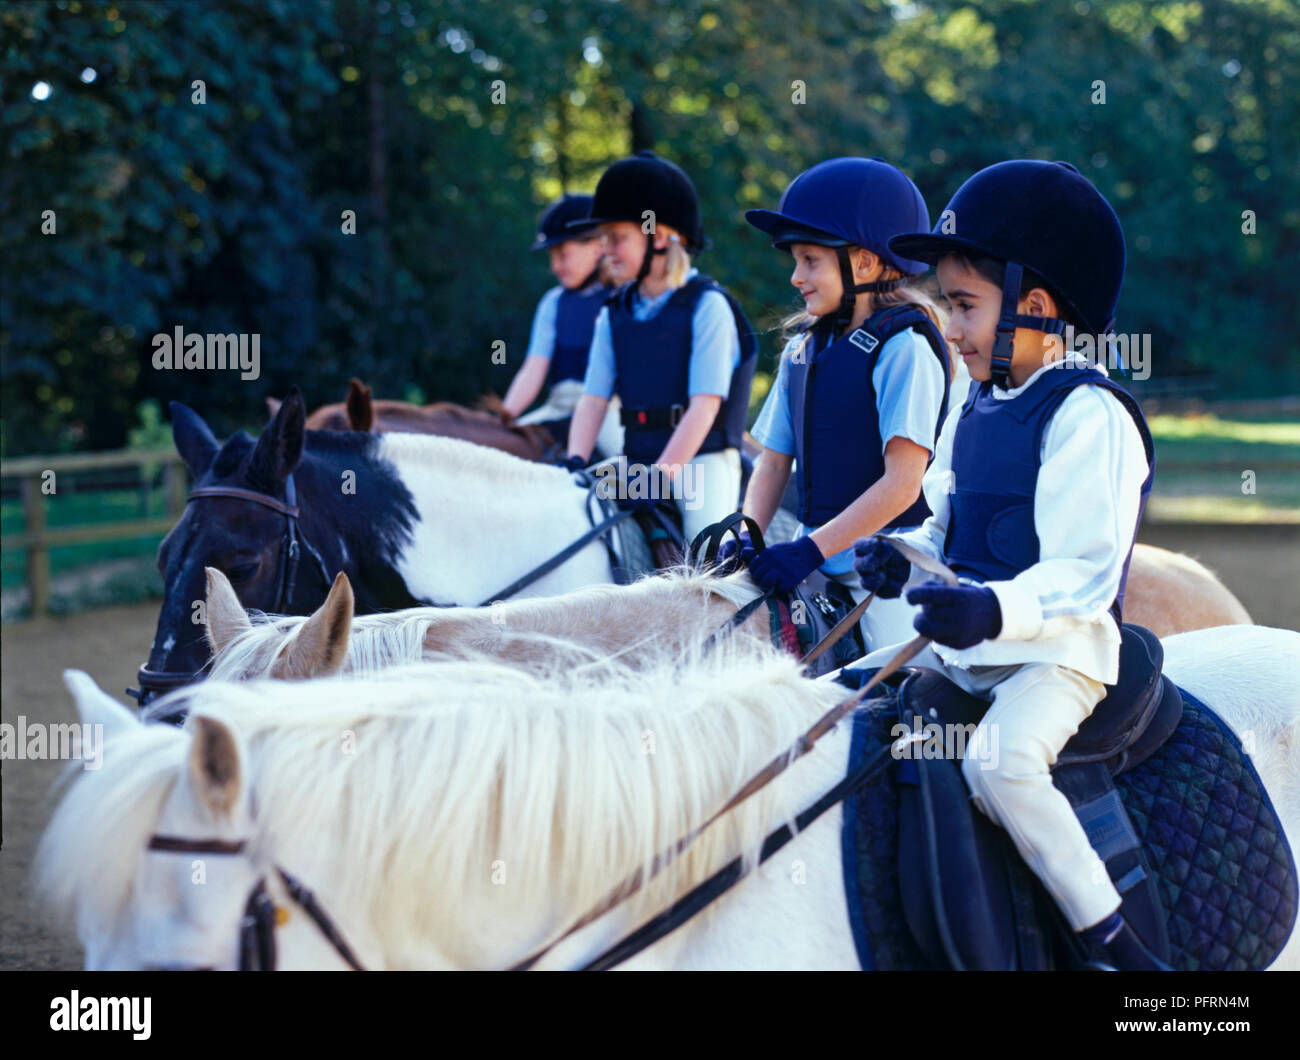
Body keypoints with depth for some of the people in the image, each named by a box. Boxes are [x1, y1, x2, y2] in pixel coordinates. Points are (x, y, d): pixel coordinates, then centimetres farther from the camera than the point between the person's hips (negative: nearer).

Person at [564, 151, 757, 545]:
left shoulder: (707, 306, -7)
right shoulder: (614, 315, 10)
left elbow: (704, 405, -14)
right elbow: (593, 399, 6)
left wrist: (660, 475, -22)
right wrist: (575, 464, -11)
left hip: (702, 459, -6)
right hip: (637, 462, 6)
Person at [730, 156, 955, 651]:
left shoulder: (905, 347, -10)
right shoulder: (802, 349, 12)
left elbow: (902, 483, -17)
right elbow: (774, 462, 16)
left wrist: (809, 551, -21)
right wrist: (745, 537, -2)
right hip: (815, 559, 6)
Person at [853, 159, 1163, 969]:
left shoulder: (1089, 417, -16)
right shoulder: (975, 413, 11)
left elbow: (1083, 574, -23)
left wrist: (995, 613, -38)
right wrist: (904, 560, -1)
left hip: (1058, 652, -10)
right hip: (961, 646, 10)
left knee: (1000, 761, -34)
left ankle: (1116, 939, -23)